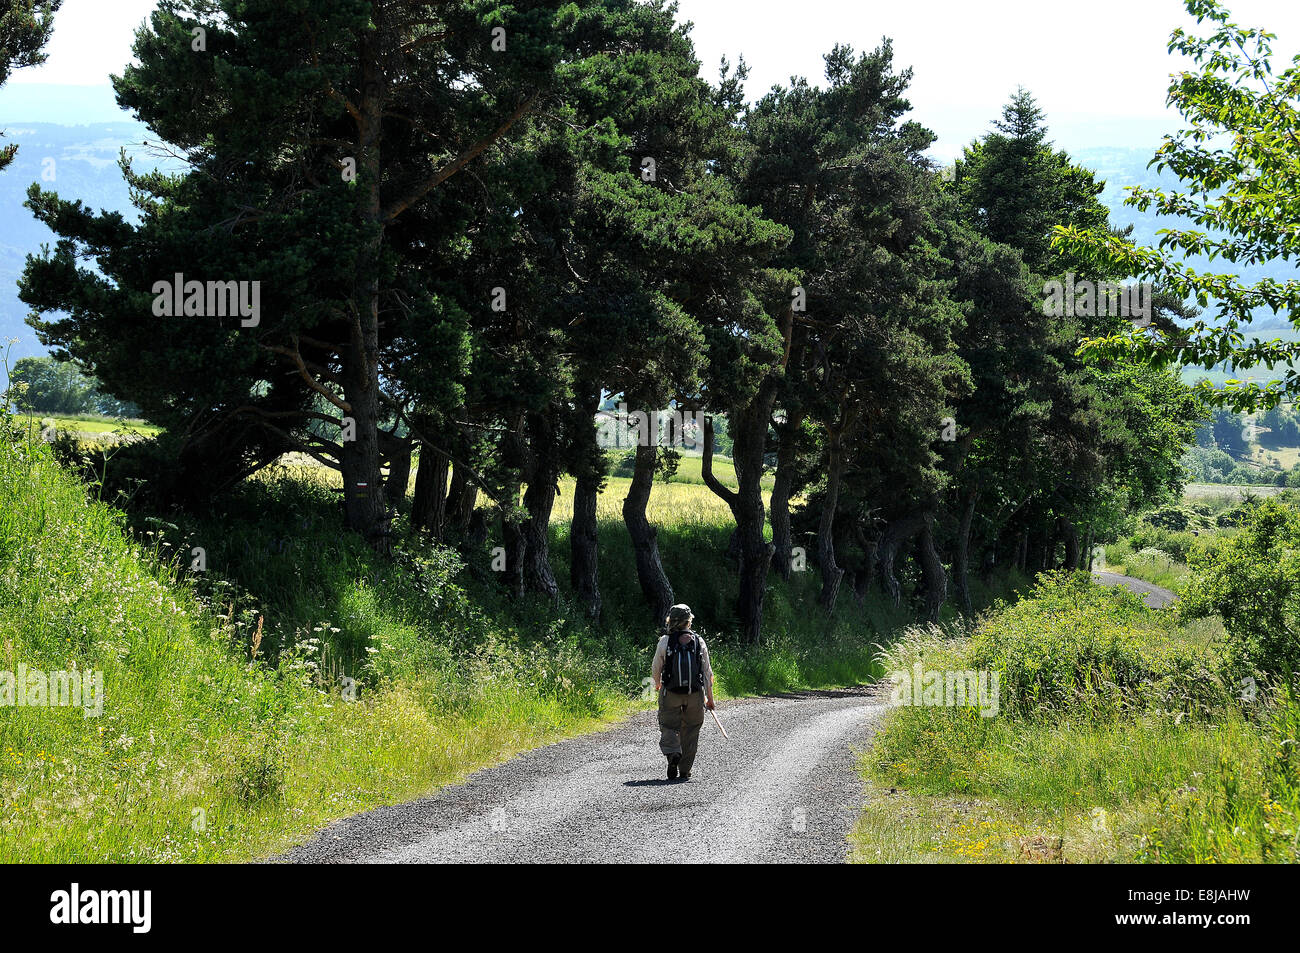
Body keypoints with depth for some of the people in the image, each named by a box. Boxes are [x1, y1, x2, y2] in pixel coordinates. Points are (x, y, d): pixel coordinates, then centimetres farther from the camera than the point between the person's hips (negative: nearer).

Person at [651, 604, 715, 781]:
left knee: (668, 727, 6)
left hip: (670, 693, -2)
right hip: (695, 694, 2)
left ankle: (673, 753, -23)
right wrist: (710, 698, 11)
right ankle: (685, 771, 12)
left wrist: (657, 684, 26)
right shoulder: (699, 642, 1)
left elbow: (656, 668, 4)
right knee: (690, 731, 12)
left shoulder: (665, 641, -3)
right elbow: (707, 672, 3)